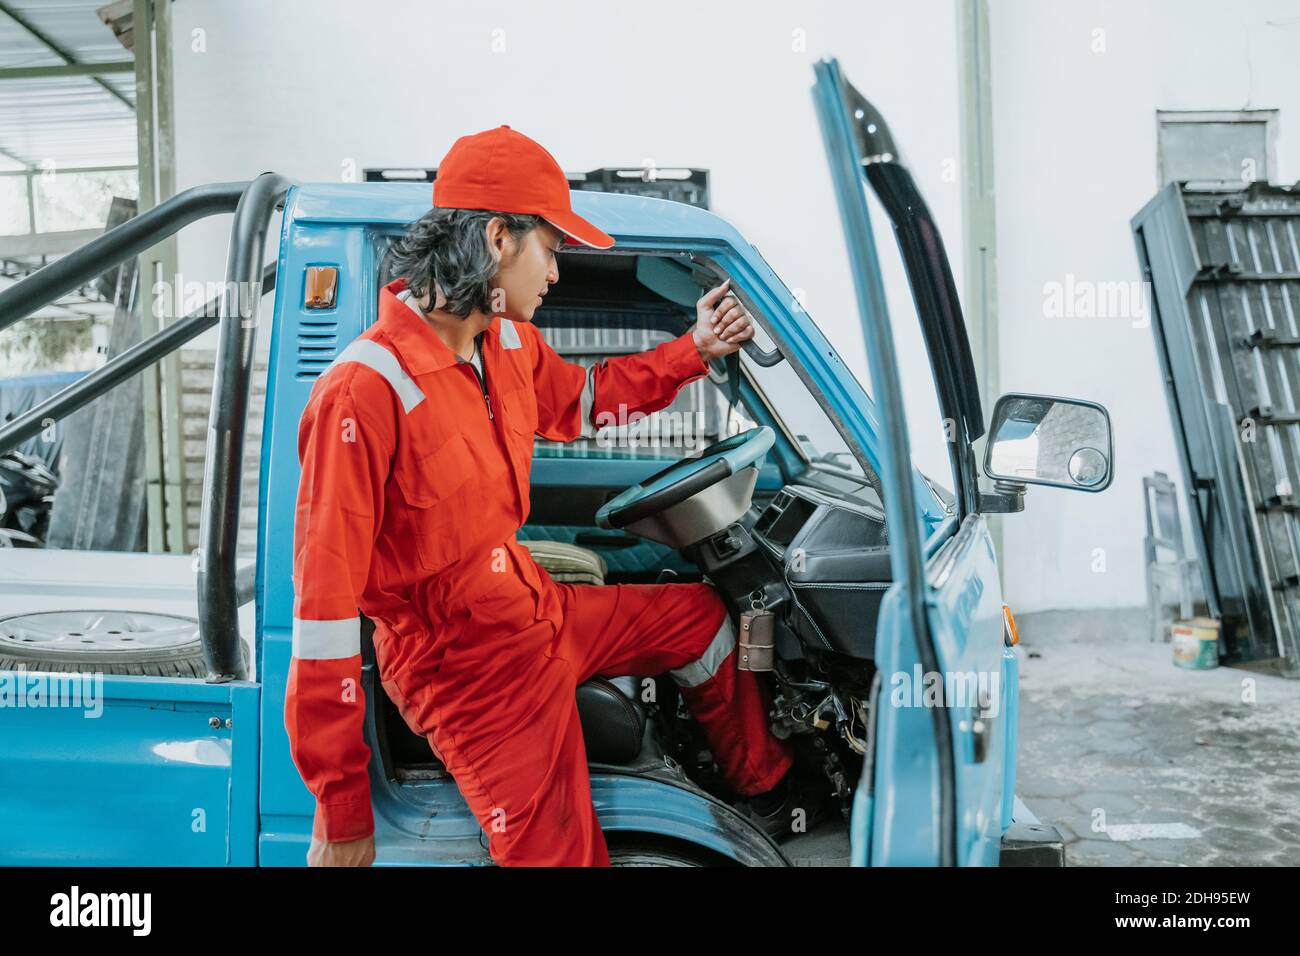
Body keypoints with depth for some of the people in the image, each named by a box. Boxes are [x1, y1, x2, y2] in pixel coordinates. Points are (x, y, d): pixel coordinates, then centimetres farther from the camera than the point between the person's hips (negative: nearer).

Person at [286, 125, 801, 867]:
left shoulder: (509, 345, -3)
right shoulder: (365, 394, -29)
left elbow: (585, 399, 22)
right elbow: (326, 606, -26)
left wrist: (694, 351, 14)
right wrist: (343, 817, -21)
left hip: (537, 608, 9)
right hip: (472, 667, -9)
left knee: (700, 618, 23)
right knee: (561, 854, -2)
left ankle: (770, 787, 46)